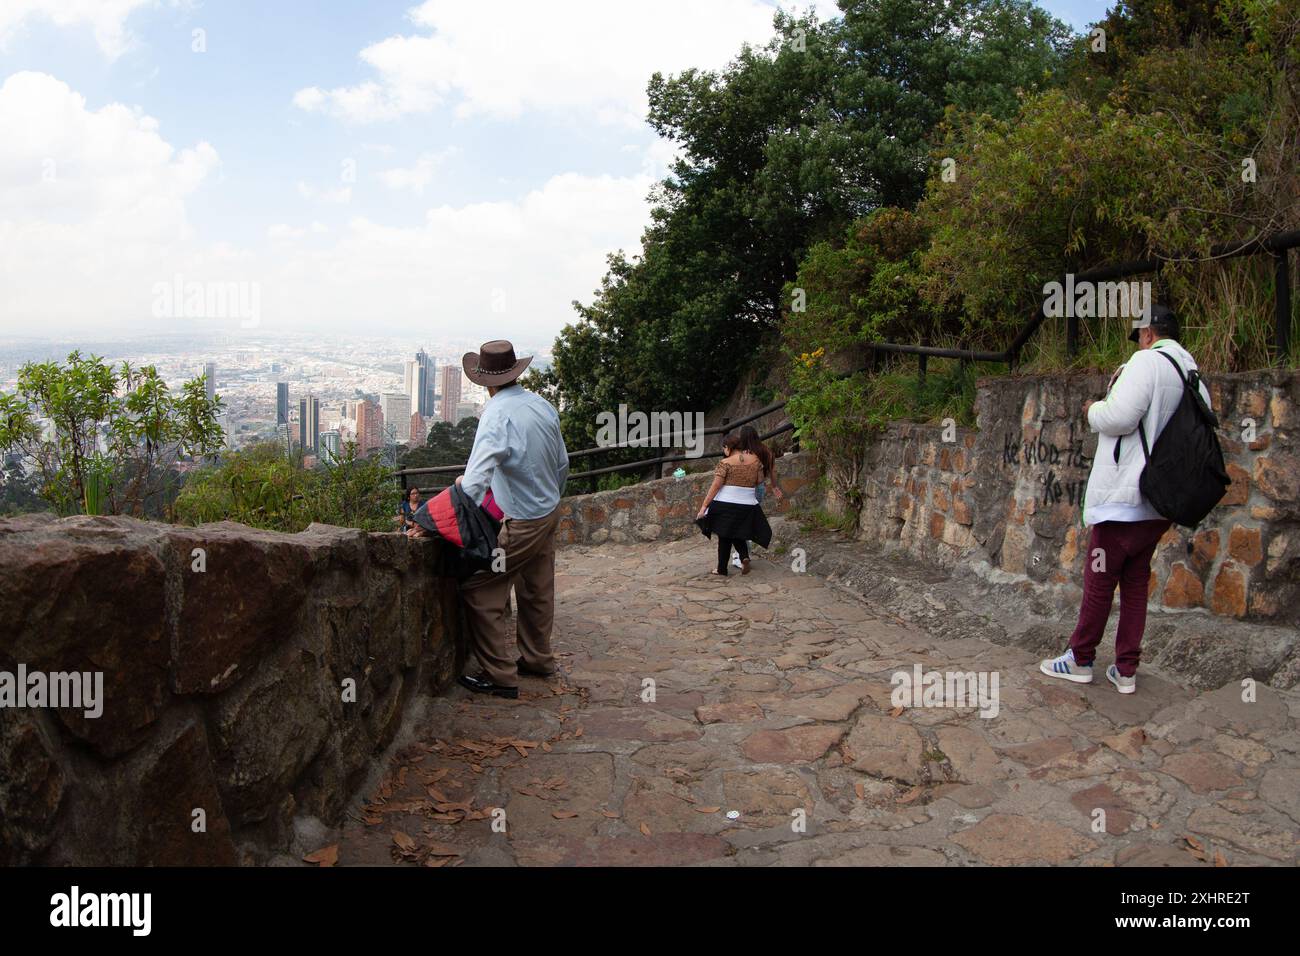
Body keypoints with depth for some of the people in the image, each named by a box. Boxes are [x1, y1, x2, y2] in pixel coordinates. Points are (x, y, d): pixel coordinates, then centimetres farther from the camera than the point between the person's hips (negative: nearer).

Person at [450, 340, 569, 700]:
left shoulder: (498, 414, -23)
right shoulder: (542, 405, 0)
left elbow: (475, 480, -32)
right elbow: (563, 463, 10)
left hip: (520, 524, -8)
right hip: (549, 513, 8)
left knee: (479, 591, -1)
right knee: (537, 591, 21)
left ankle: (500, 676, 2)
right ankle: (538, 659, 36)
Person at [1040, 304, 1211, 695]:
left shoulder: (1147, 361, -12)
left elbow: (1120, 416, -23)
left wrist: (1094, 410, -1)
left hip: (1124, 497, -8)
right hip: (1161, 503, 8)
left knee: (1099, 579, 3)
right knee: (1136, 582, 13)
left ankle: (1080, 659, 14)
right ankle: (1126, 670, 17)